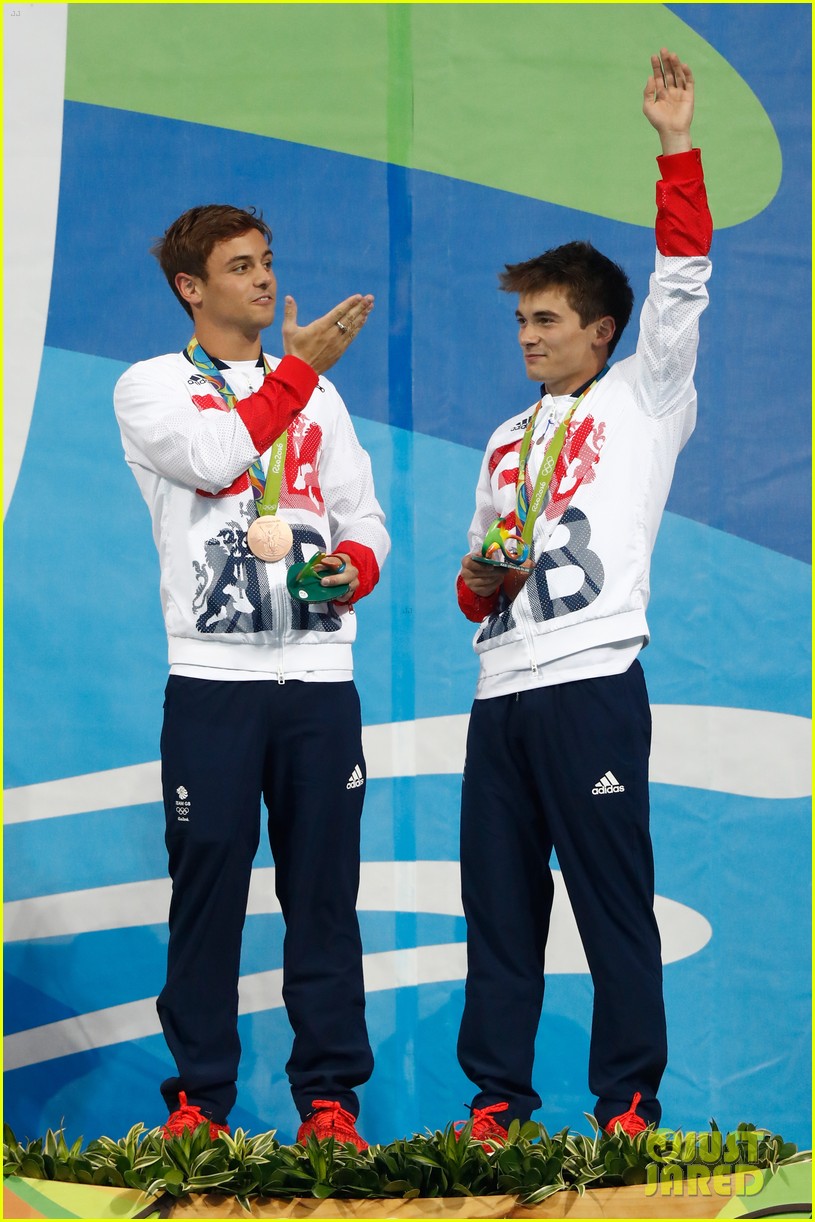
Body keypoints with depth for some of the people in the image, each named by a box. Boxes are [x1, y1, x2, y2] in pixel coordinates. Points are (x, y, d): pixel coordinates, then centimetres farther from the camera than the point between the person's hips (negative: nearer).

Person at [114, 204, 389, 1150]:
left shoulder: (316, 393, 19)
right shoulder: (150, 388, 5)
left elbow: (364, 517, 17)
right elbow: (213, 455, -16)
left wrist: (353, 566, -5)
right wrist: (299, 367, -16)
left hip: (319, 679, 3)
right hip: (213, 680, -3)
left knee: (323, 889, 1)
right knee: (207, 889, -2)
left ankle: (328, 1098, 5)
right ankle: (197, 1099, 4)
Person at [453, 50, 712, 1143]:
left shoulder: (642, 401, 7)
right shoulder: (505, 443, 25)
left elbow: (682, 286, -6)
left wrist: (677, 147, -13)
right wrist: (479, 583, 4)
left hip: (593, 683, -6)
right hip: (502, 691, 6)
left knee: (614, 894, -6)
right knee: (498, 897, 5)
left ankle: (629, 1101, -3)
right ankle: (498, 1093, 10)